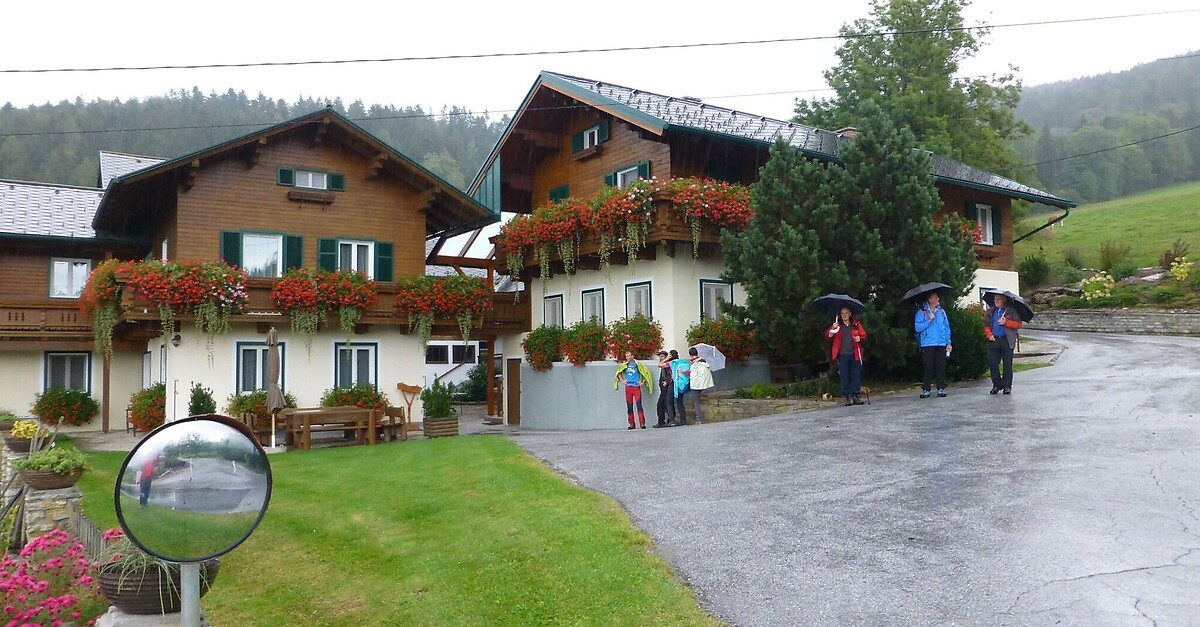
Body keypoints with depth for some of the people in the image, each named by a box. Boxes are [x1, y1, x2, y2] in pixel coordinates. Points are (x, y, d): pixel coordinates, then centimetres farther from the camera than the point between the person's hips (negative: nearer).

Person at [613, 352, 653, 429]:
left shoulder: (638, 364, 1)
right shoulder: (624, 365, 11)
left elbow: (646, 372, 6)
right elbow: (619, 373, 25)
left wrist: (643, 382, 2)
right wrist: (622, 380, 13)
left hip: (636, 387, -3)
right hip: (628, 387, 4)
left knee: (639, 405, -10)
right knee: (629, 406, 4)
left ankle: (642, 423, -10)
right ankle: (632, 424, 9)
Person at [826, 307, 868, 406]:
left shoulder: (856, 324, 10)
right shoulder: (837, 326, 8)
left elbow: (864, 335, 13)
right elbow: (827, 336, 0)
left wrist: (860, 338, -8)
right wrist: (832, 329, -18)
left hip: (855, 354, 1)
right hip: (842, 355, -1)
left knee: (856, 375, 2)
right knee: (844, 376, -1)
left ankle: (856, 396, 9)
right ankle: (847, 397, 5)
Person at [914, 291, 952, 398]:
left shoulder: (941, 312, 12)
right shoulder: (921, 312, 2)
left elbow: (947, 328, 13)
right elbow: (917, 327, -6)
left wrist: (949, 343, 7)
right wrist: (928, 321, -16)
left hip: (941, 344, 3)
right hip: (927, 345, -3)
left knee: (941, 367, 3)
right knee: (928, 368, -3)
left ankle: (941, 389, 9)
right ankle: (926, 390, 3)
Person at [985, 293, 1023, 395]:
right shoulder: (991, 312, 15)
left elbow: (1018, 324, -5)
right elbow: (986, 326, 17)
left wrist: (1006, 322, -17)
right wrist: (989, 335, 0)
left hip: (1007, 341, -3)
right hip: (994, 341, 3)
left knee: (1007, 363, 2)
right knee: (992, 363, 0)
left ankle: (1007, 386, 9)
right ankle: (996, 384, 11)